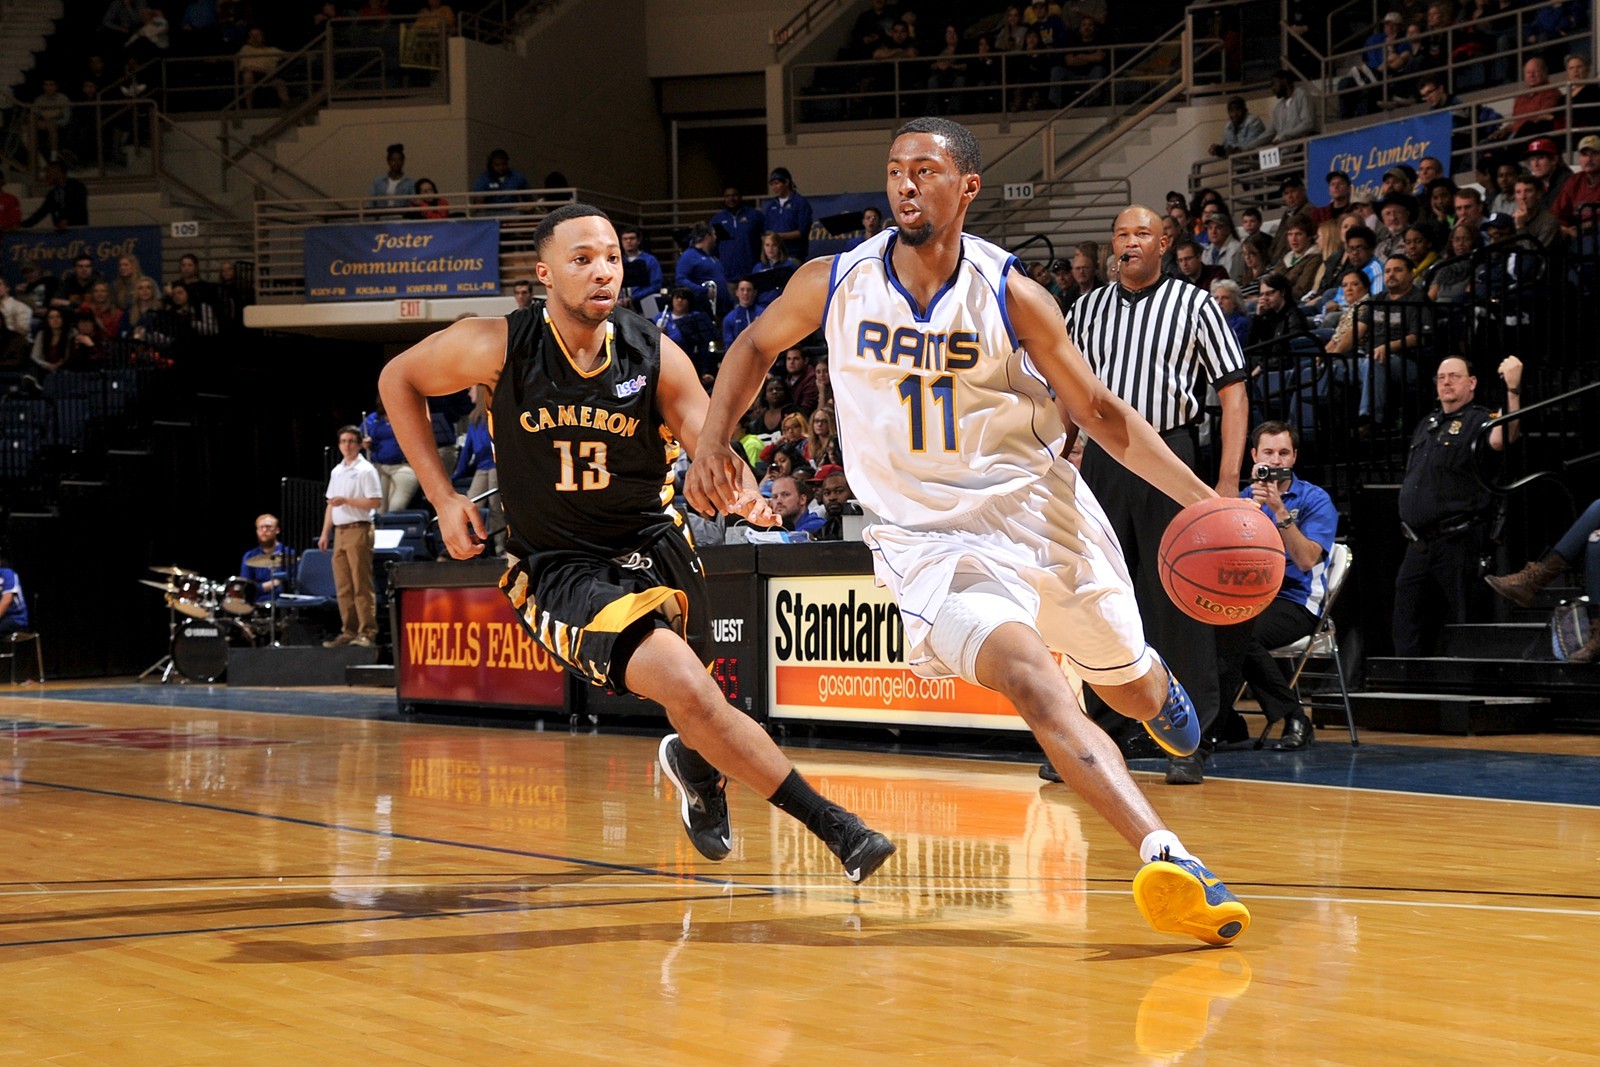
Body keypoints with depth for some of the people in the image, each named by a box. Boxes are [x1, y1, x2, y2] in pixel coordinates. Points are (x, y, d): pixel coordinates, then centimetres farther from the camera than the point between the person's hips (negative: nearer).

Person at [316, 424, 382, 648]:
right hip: (339, 531, 8)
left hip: (358, 529, -8)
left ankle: (367, 632, -9)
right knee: (343, 587, 7)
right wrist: (325, 533, 17)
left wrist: (346, 500, -18)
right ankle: (349, 632, 11)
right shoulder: (336, 471, 17)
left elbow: (376, 502, -14)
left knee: (361, 585, -9)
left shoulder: (365, 470, -6)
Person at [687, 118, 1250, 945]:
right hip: (928, 536, -1)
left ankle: (1156, 688, 58)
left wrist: (1202, 498, -10)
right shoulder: (835, 283, -6)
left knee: (1130, 687, 17)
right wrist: (712, 443, 2)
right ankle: (1165, 860, -37)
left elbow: (1099, 412, -1)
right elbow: (757, 346, 15)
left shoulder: (1010, 295, -9)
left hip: (1036, 505, 1)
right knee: (1029, 682, -28)